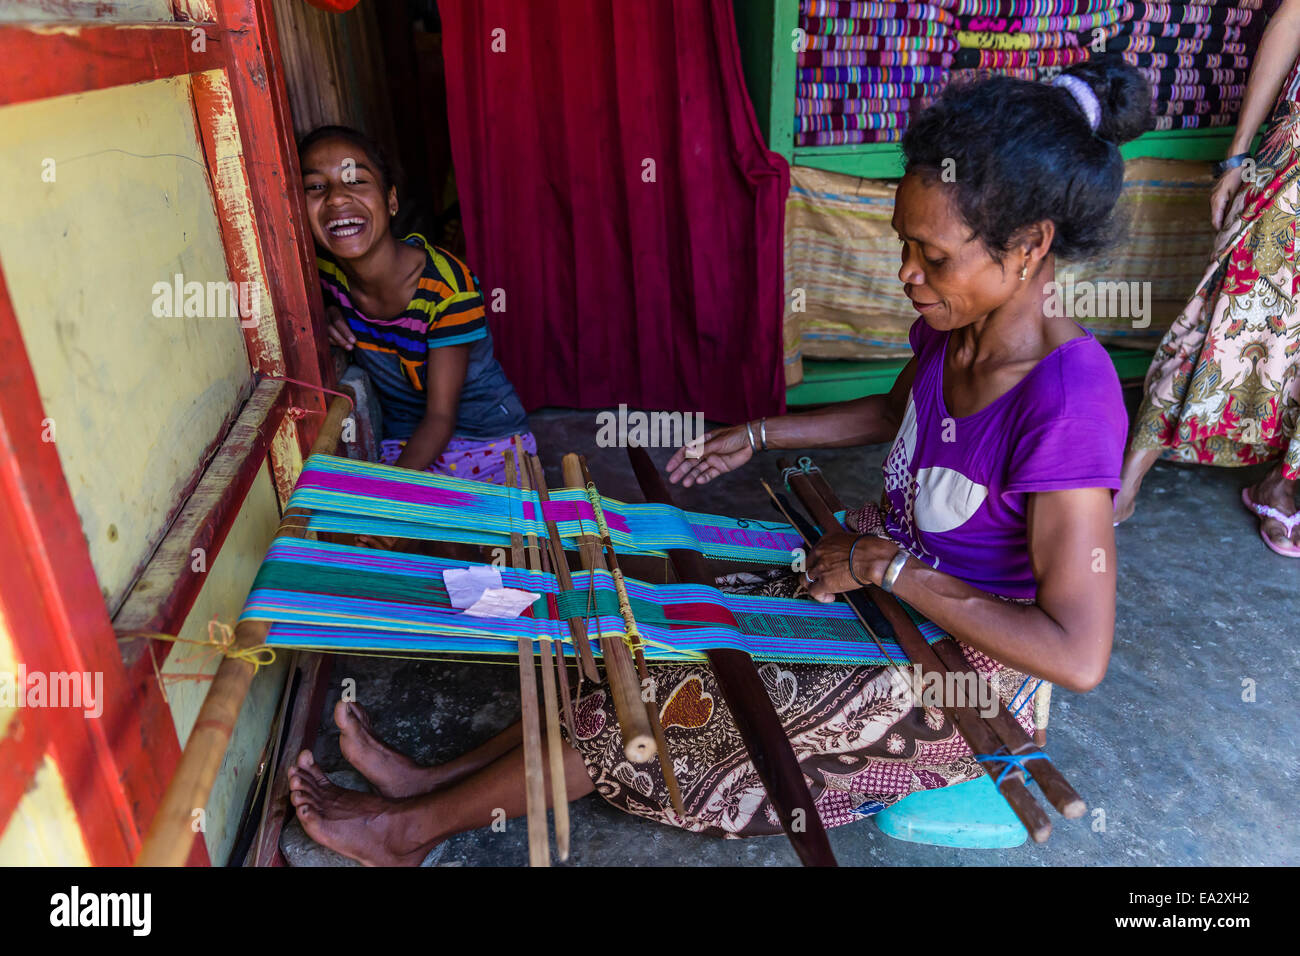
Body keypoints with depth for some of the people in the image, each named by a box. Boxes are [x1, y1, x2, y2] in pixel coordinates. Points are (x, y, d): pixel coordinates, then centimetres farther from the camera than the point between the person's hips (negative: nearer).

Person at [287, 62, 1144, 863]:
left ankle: (412, 826, 10)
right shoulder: (952, 330, -8)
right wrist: (757, 436, 9)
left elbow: (1080, 656, -31)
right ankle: (441, 778, 9)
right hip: (870, 573, 7)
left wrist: (890, 565, -27)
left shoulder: (1065, 402, -32)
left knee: (673, 704, -8)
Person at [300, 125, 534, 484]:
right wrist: (326, 317, -8)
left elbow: (440, 417, -19)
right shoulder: (323, 269, -10)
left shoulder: (448, 287, -24)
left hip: (491, 442, -3)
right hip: (402, 444, 3)